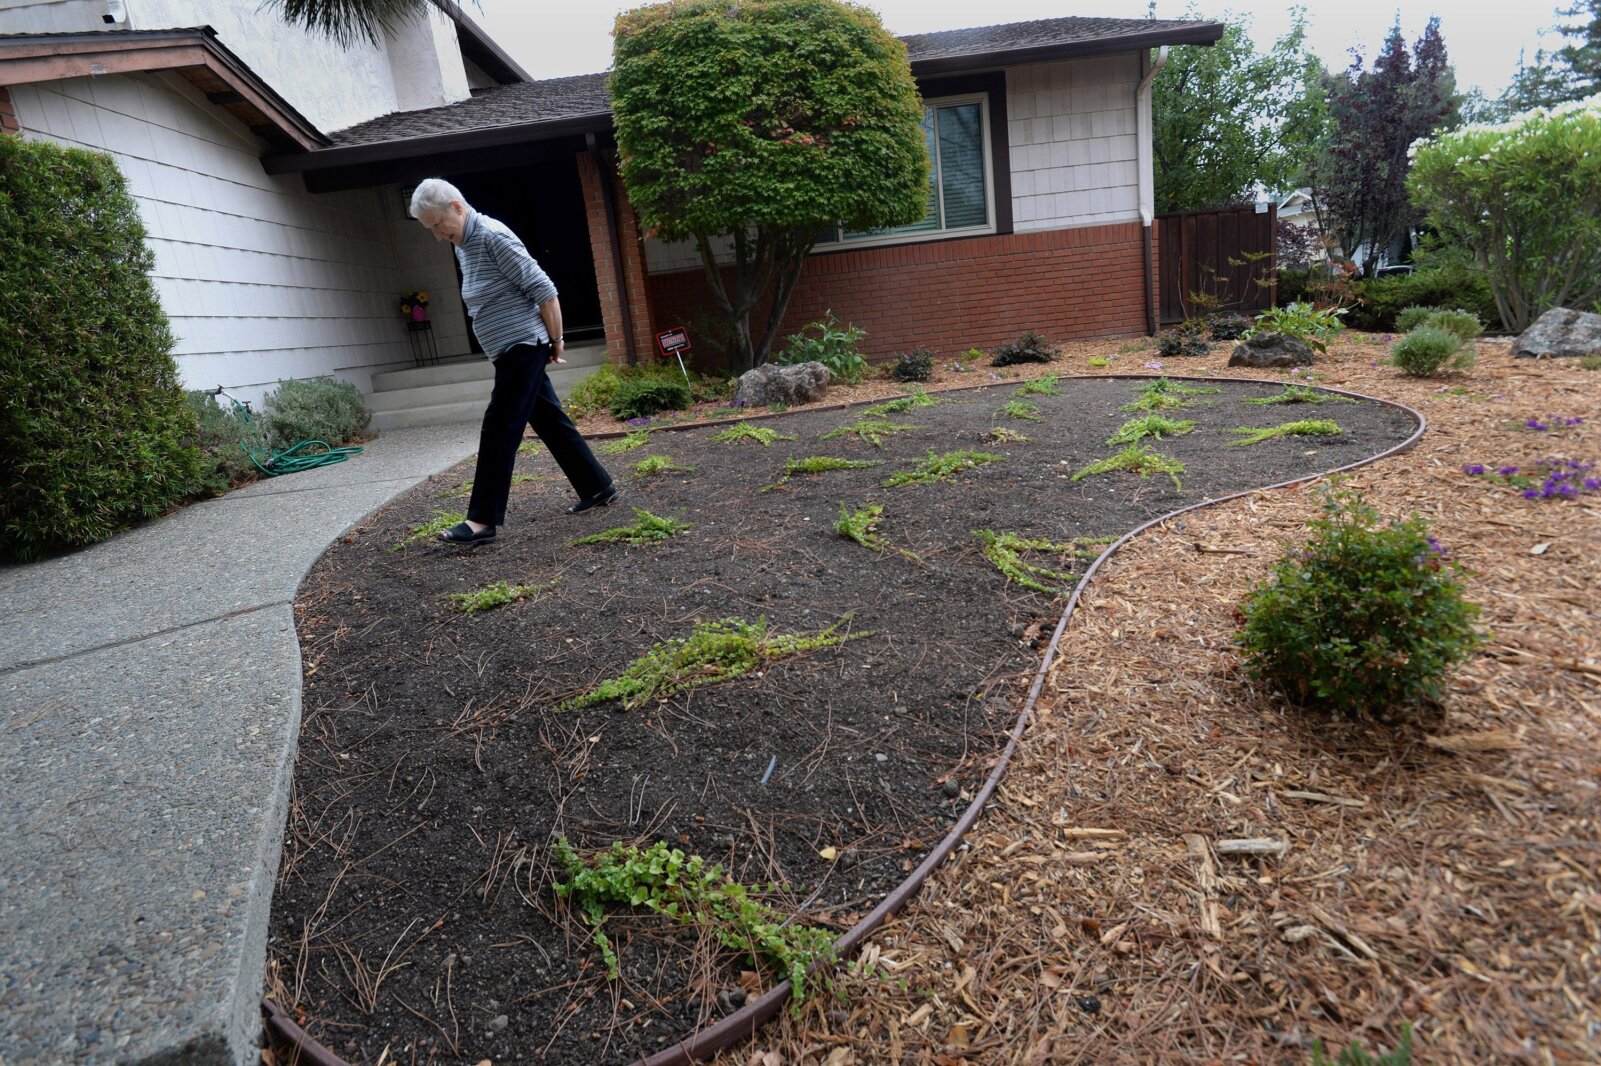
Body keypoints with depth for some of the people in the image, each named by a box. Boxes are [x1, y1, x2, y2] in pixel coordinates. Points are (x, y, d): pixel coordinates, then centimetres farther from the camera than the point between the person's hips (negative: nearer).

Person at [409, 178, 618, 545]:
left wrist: (556, 341, -11)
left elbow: (544, 290, -18)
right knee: (551, 422, 12)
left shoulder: (494, 236, -16)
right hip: (510, 353, 10)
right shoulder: (462, 245, 14)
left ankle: (483, 520, -7)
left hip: (522, 348, -10)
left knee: (499, 430, -10)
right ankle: (598, 487, 20)